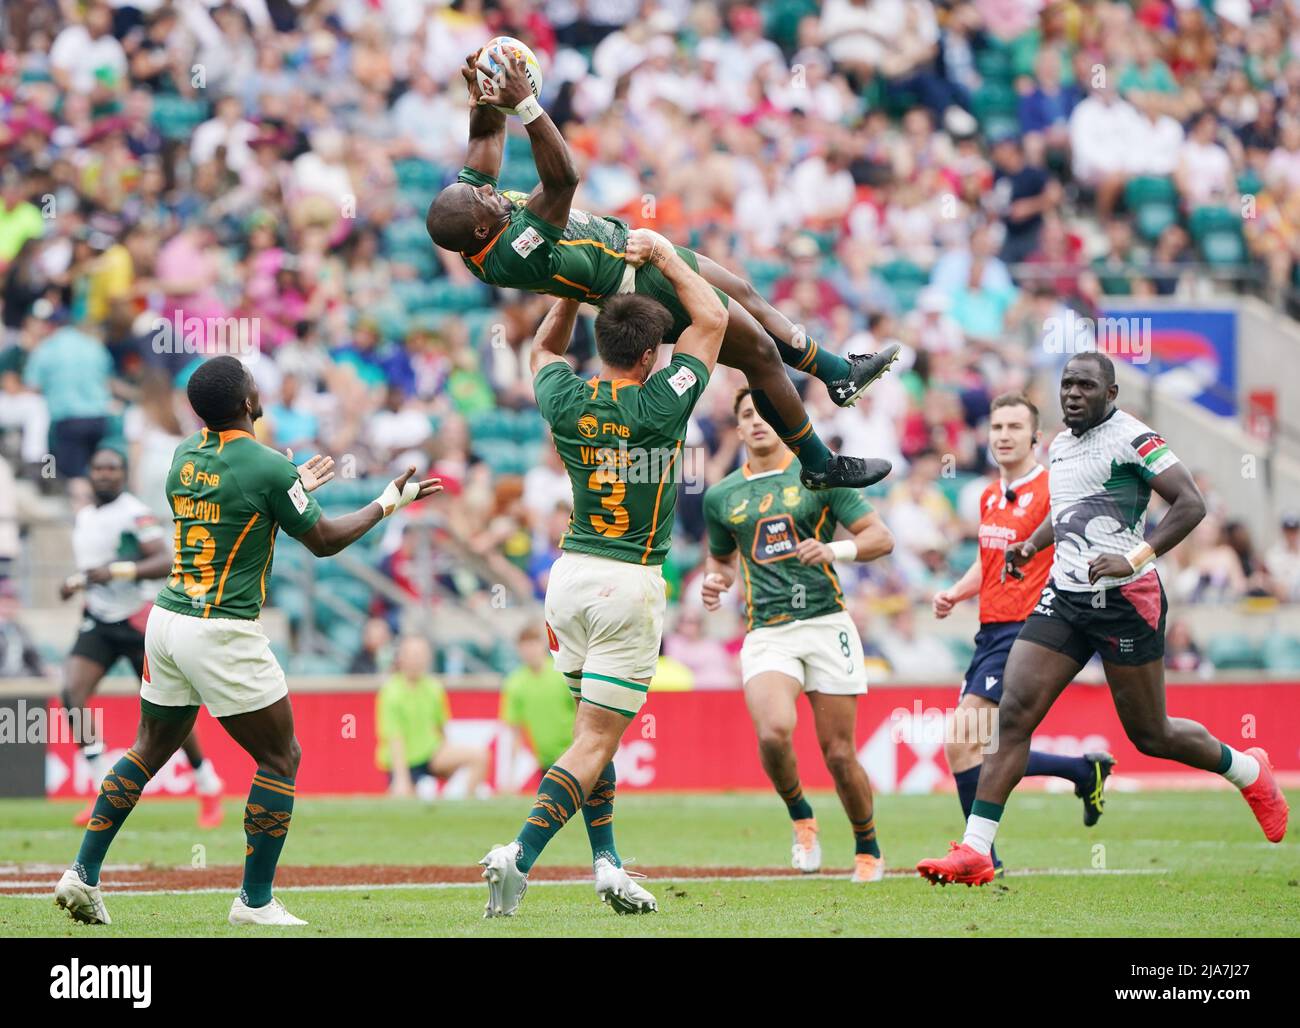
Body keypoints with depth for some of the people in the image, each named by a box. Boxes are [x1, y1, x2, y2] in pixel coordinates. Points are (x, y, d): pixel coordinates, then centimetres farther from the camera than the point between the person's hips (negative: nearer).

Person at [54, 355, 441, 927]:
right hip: (223, 633, -7)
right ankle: (255, 901, 4)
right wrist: (390, 501, 11)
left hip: (167, 621, 7)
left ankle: (83, 874, 14)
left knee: (149, 751, 19)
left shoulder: (184, 456, 8)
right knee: (280, 758, 5)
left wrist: (298, 486, 35)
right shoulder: (268, 466, -12)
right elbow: (324, 541, -1)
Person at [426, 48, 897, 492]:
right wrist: (526, 104, -51)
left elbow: (487, 135, -3)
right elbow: (562, 177, -50)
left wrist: (481, 94, -22)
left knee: (745, 294, 23)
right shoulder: (513, 254, -40)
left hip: (629, 246, 10)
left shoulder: (473, 211, -14)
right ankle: (820, 466, 20)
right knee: (761, 353, 3)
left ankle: (841, 375, 41)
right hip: (641, 284, -10)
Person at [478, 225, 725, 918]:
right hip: (631, 584, -5)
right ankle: (520, 857, -19)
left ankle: (605, 861, 13)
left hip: (570, 573, 5)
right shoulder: (659, 404, -13)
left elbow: (544, 349, 24)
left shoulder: (566, 400, -2)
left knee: (592, 726, 18)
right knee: (595, 743, -5)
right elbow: (713, 319, -1)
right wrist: (662, 256, 2)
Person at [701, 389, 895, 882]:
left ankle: (868, 847, 22)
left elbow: (881, 537, 2)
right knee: (774, 732, -26)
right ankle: (800, 815, 2)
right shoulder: (721, 497, 13)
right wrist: (716, 581, 6)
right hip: (766, 633, 1)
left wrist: (835, 550, -16)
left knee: (839, 753, -1)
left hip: (826, 623, -1)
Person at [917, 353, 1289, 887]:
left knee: (1150, 734, 5)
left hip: (1125, 599, -7)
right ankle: (974, 852, -12)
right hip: (1064, 597, 7)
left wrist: (1135, 559, -24)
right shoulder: (1060, 446, 15)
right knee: (1014, 713, -8)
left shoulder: (1131, 438, -10)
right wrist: (1031, 545, 15)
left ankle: (1249, 771, 34)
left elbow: (1191, 504, -16)